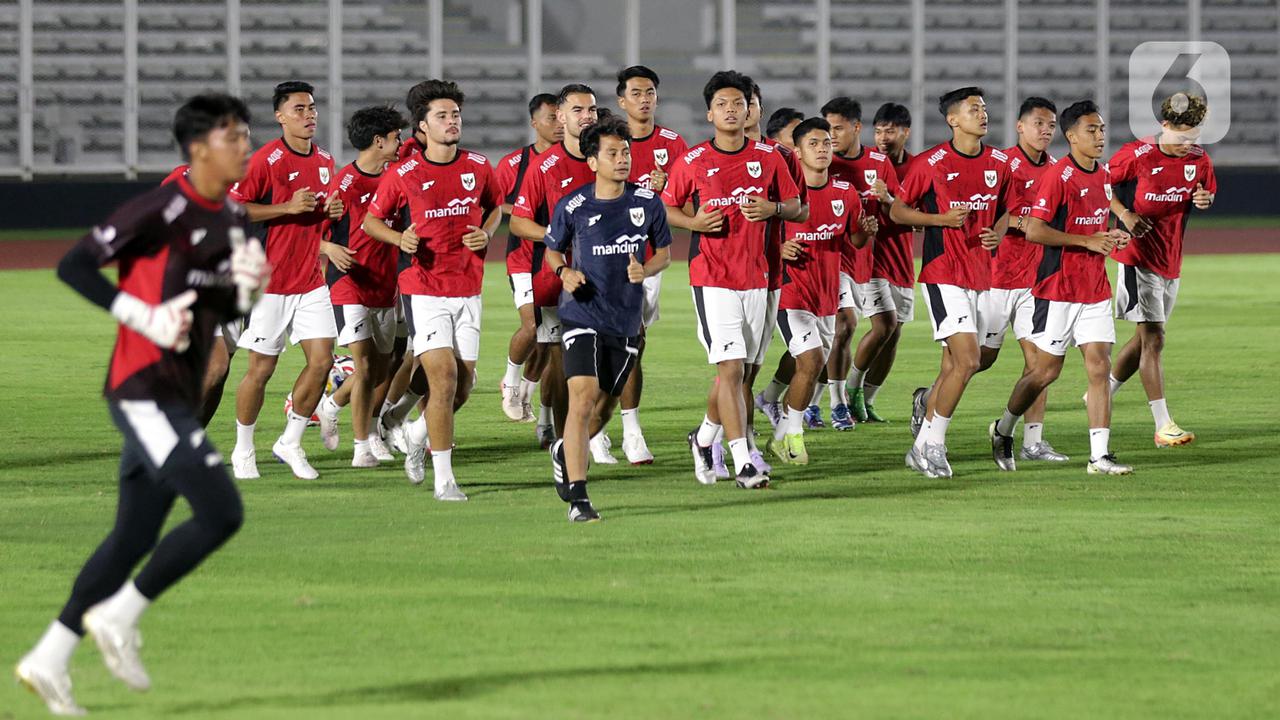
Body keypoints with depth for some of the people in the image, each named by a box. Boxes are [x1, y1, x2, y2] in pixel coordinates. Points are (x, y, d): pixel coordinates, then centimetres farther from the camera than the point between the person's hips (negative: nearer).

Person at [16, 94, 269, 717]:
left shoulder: (232, 218, 13)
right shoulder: (164, 209, -13)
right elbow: (74, 265, -14)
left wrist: (248, 286, -1)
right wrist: (145, 316, -21)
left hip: (179, 399, 9)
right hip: (144, 390, -9)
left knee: (135, 536, 12)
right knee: (220, 512, -15)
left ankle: (48, 661, 19)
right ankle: (117, 617, -2)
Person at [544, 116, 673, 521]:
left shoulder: (648, 202, 1)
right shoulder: (572, 207, -4)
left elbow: (664, 252, 12)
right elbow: (553, 250, 11)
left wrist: (645, 271, -11)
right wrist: (565, 272, -11)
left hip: (626, 319, 3)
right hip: (583, 316, -3)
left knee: (603, 410, 13)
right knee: (582, 400, -17)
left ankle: (565, 453, 45)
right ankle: (578, 499, -17)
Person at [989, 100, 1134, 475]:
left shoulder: (1104, 175, 12)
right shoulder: (1057, 176, -13)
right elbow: (1034, 230, -19)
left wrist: (1110, 238, 5)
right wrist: (1088, 241, -21)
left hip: (1095, 289, 7)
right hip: (1059, 288, -7)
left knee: (1099, 367, -3)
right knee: (1046, 369, 2)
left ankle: (1100, 455, -6)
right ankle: (1003, 431, 25)